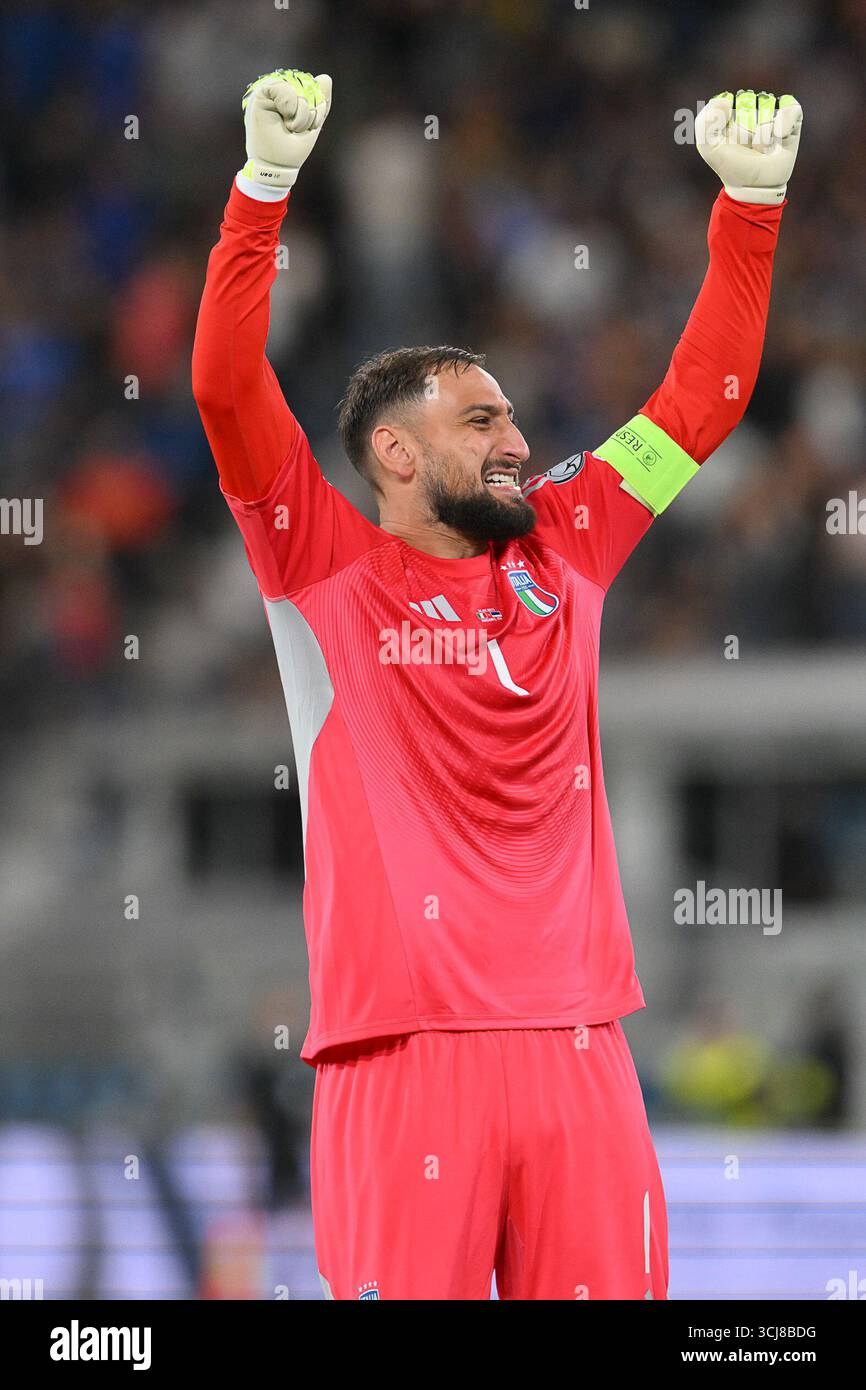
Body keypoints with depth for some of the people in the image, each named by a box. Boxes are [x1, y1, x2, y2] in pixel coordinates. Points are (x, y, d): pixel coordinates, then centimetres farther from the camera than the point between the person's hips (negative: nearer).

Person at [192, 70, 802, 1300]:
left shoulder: (561, 553, 17)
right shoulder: (328, 568, 5)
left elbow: (703, 399, 21)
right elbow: (224, 383, -6)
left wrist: (751, 203, 15)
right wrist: (266, 183, -14)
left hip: (576, 1045, 4)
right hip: (402, 1045, -4)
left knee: (608, 1285, -1)